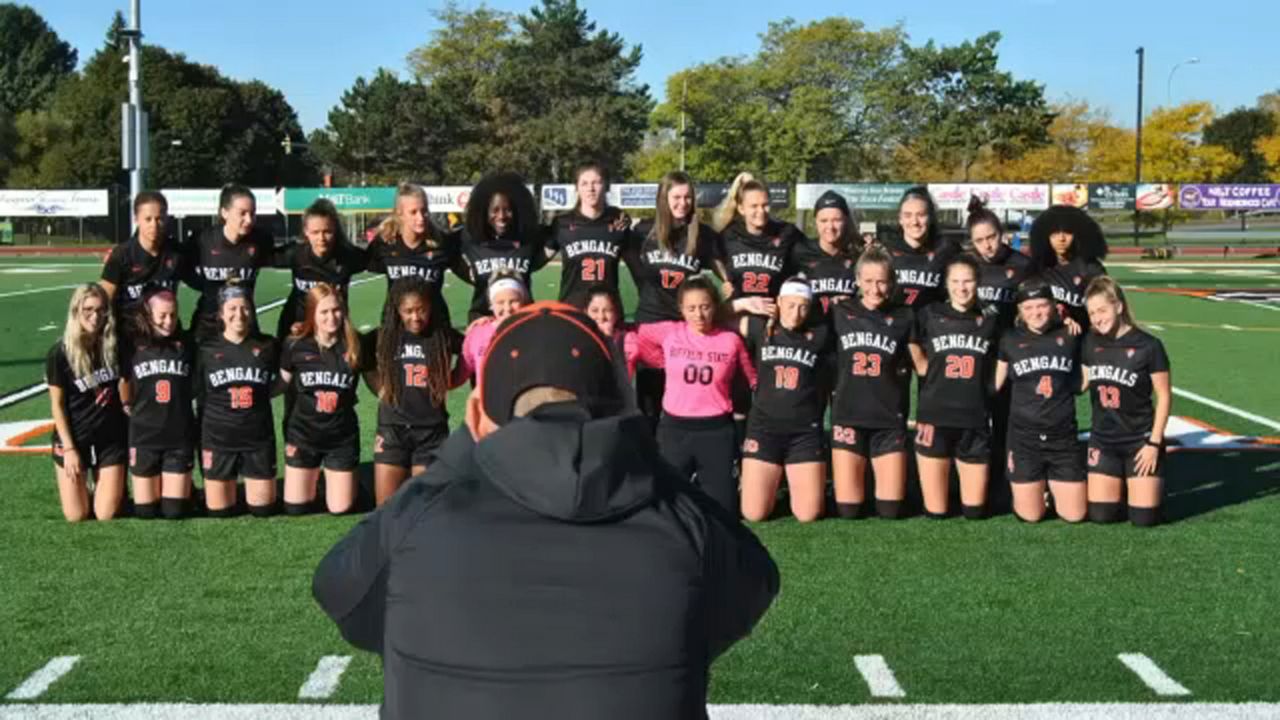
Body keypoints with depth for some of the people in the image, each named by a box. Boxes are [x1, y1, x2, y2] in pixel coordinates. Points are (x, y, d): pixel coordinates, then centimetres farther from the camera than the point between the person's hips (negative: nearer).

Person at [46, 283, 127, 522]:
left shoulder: (114, 345, -5)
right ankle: (81, 486, 30)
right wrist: (69, 448, -10)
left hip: (111, 439, 2)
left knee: (106, 515, -2)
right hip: (73, 439, -2)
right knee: (76, 516, -2)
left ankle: (103, 484, 30)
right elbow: (57, 405, -7)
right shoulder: (60, 353, -13)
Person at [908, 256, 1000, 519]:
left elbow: (990, 374, 17)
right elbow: (921, 365, 8)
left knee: (974, 510, 4)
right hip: (935, 418, -2)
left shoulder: (989, 323, 8)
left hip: (975, 422, 2)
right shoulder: (928, 316, 1)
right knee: (936, 511, -1)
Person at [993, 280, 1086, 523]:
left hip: (1063, 437, 1)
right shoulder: (1010, 341, 1)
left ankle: (1053, 487, 31)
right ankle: (1037, 490, 35)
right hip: (1024, 437, -1)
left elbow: (1080, 382, 16)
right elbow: (995, 384, 6)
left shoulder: (1069, 337, 2)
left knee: (1074, 515, 1)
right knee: (1030, 516, 2)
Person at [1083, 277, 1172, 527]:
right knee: (1101, 515, -1)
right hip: (1102, 440, 4)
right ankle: (1120, 484, 30)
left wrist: (1154, 443, -10)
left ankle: (1154, 483, 26)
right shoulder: (1091, 343, 1)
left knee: (1143, 517, -5)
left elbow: (1164, 396, -7)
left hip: (1140, 440, -3)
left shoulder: (1148, 345, -12)